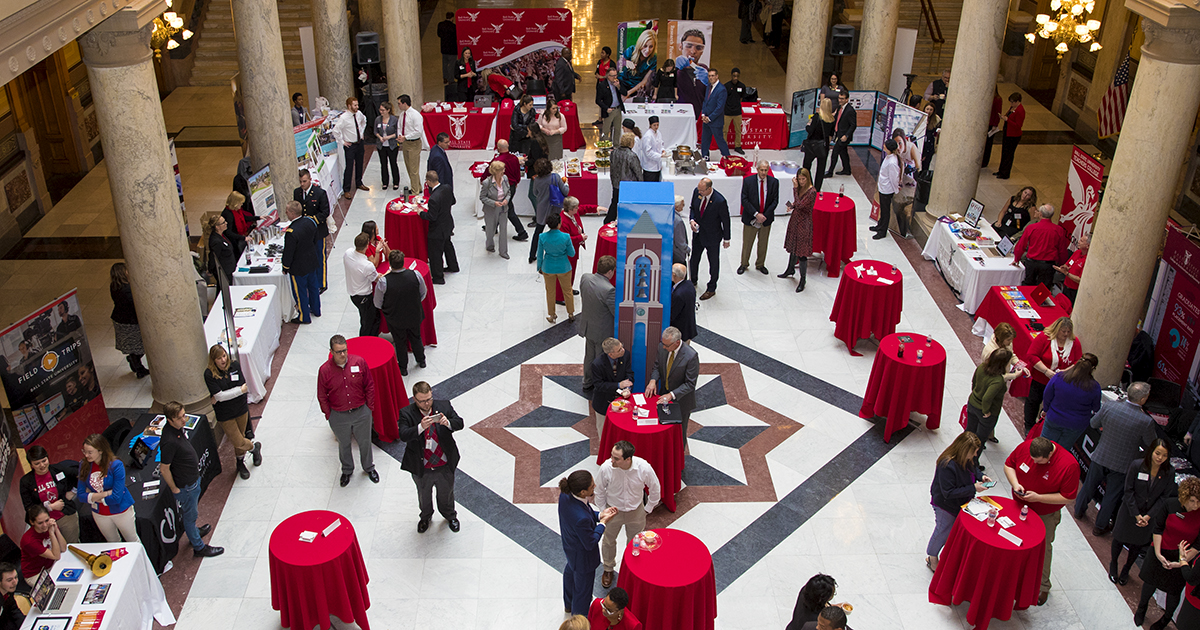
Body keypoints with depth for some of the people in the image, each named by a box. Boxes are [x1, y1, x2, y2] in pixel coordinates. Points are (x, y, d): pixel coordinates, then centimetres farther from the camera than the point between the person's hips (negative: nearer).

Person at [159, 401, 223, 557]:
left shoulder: (177, 428, -7)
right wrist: (174, 489, -16)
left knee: (191, 512, 31)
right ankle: (199, 547, 28)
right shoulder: (169, 441, -36)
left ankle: (194, 531, 53)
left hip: (193, 479, 9)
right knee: (190, 515, 11)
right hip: (185, 485, -9)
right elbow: (164, 469, -28)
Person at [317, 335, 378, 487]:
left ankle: (369, 467, 45)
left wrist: (369, 407, 0)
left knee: (365, 442, 20)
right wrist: (329, 415, -2)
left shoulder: (359, 362, -14)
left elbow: (369, 386, -2)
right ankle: (347, 470, 46)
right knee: (343, 445, 21)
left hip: (361, 413, 1)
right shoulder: (325, 370, -17)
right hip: (338, 416, 0)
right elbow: (322, 396, -4)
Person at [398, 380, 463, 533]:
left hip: (445, 467, 1)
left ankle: (450, 516, 55)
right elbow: (403, 435, -29)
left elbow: (460, 423, -17)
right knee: (424, 495, 26)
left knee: (446, 494, 25)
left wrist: (448, 423, -40)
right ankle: (425, 517, 56)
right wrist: (421, 427, -46)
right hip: (421, 469, -1)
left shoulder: (444, 406, -12)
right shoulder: (407, 413, -17)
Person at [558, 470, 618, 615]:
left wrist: (599, 515, -12)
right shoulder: (581, 518, -46)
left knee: (570, 572, 35)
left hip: (569, 546, 8)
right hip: (583, 556, -8)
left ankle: (569, 604, 65)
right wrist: (603, 522, -18)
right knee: (583, 589, 21)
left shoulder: (565, 495, -23)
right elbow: (590, 543, -27)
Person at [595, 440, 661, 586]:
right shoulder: (606, 467, -31)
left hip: (636, 511, 0)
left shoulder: (644, 468, -31)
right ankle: (608, 569, 52)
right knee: (608, 541, 22)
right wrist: (603, 510, -1)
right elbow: (599, 490, -9)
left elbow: (655, 488, -9)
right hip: (613, 510, 0)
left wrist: (647, 509, 0)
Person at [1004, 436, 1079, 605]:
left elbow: (1069, 497, -21)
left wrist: (1038, 497, -26)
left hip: (1045, 515, -3)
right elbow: (1009, 465, 0)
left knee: (1042, 549, 10)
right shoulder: (1025, 447, -18)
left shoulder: (1069, 465, -28)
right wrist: (1015, 483, -19)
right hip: (1019, 506, 3)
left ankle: (1042, 587, 30)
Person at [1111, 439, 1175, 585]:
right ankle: (1113, 564, 42)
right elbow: (1128, 490, -13)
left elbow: (1164, 496, -7)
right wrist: (1136, 515, -15)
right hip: (1129, 511, -2)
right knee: (1120, 539, 14)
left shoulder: (1169, 472, -14)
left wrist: (1148, 516, -13)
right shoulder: (1137, 465, -20)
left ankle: (1126, 569, 41)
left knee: (1138, 545, 16)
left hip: (1150, 515, 2)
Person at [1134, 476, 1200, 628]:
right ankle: (1142, 607, 47)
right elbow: (1158, 528, -8)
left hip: (1183, 558, -1)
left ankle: (1166, 619, 42)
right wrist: (1158, 553, -12)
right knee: (1150, 581, 18)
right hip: (1161, 552, 1)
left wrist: (1183, 561, -19)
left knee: (1174, 590, 14)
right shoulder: (1170, 505, -19)